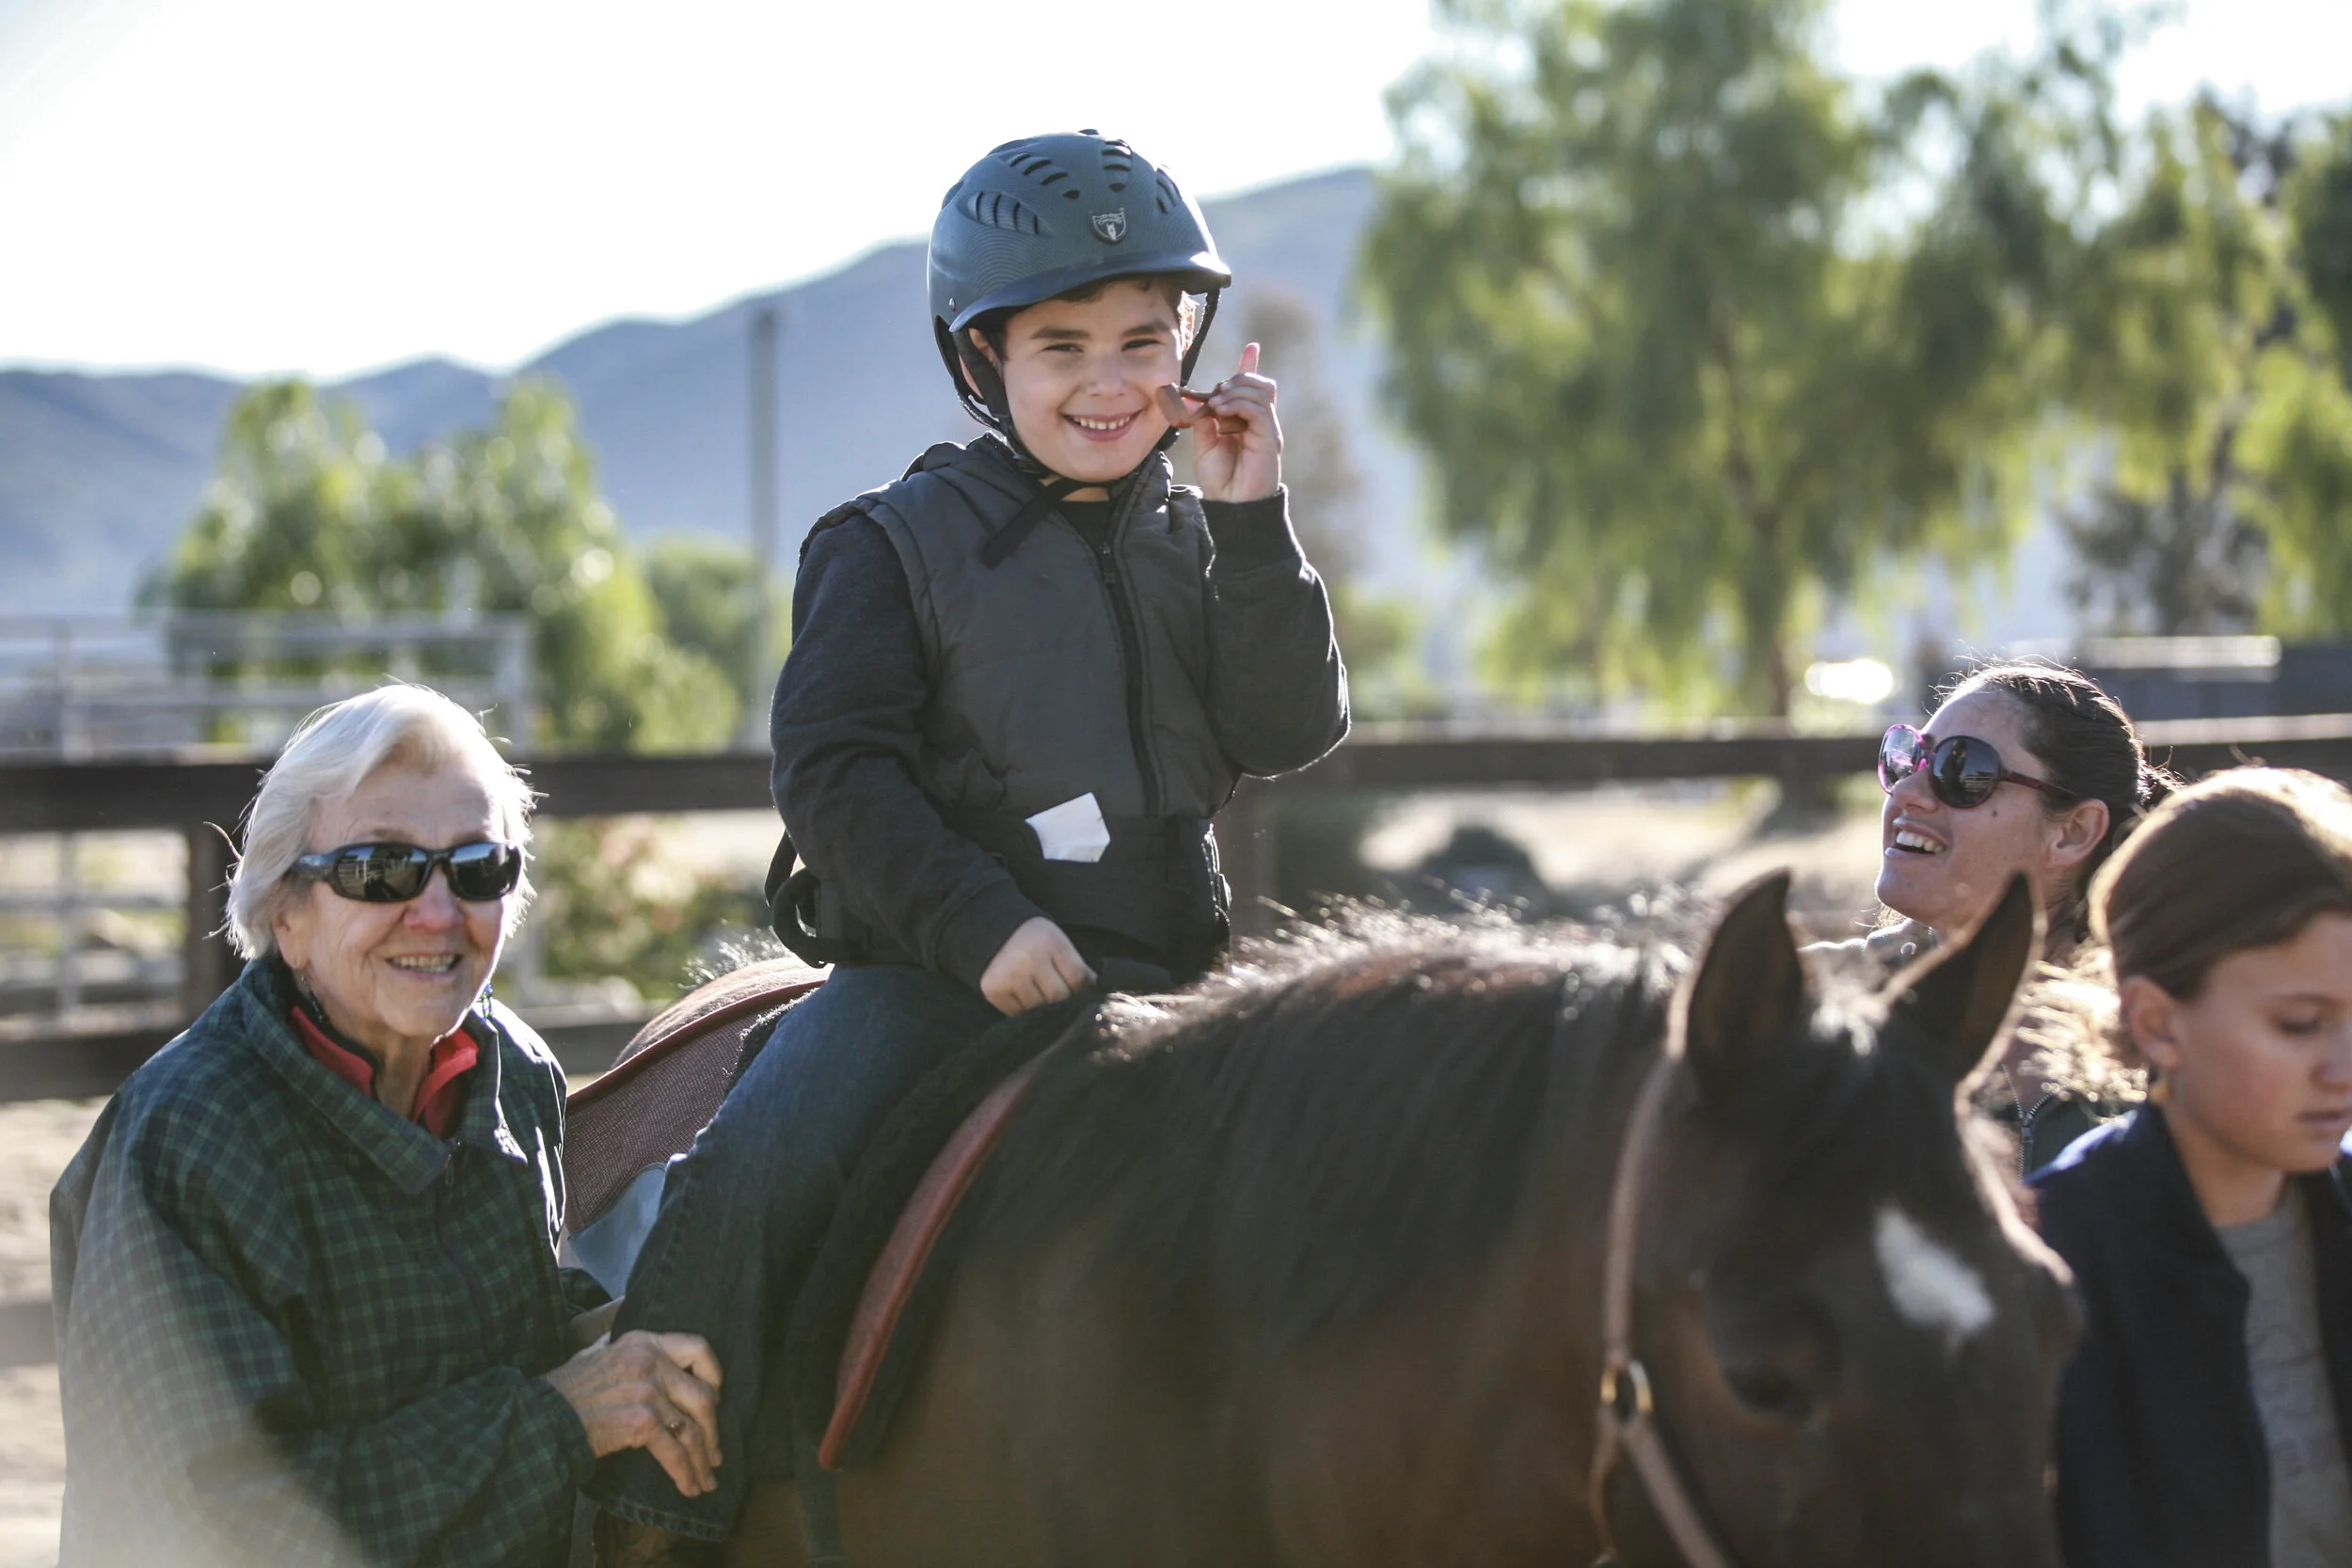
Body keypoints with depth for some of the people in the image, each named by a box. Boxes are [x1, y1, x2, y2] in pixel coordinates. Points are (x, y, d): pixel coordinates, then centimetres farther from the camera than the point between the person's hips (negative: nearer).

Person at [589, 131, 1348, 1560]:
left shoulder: (1206, 546, 14)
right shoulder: (898, 545, 3)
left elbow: (1293, 733, 0)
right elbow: (836, 770, -5)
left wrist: (1252, 519, -8)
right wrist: (980, 927, -18)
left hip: (1162, 973, 4)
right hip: (929, 968, -4)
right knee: (746, 1179, -26)